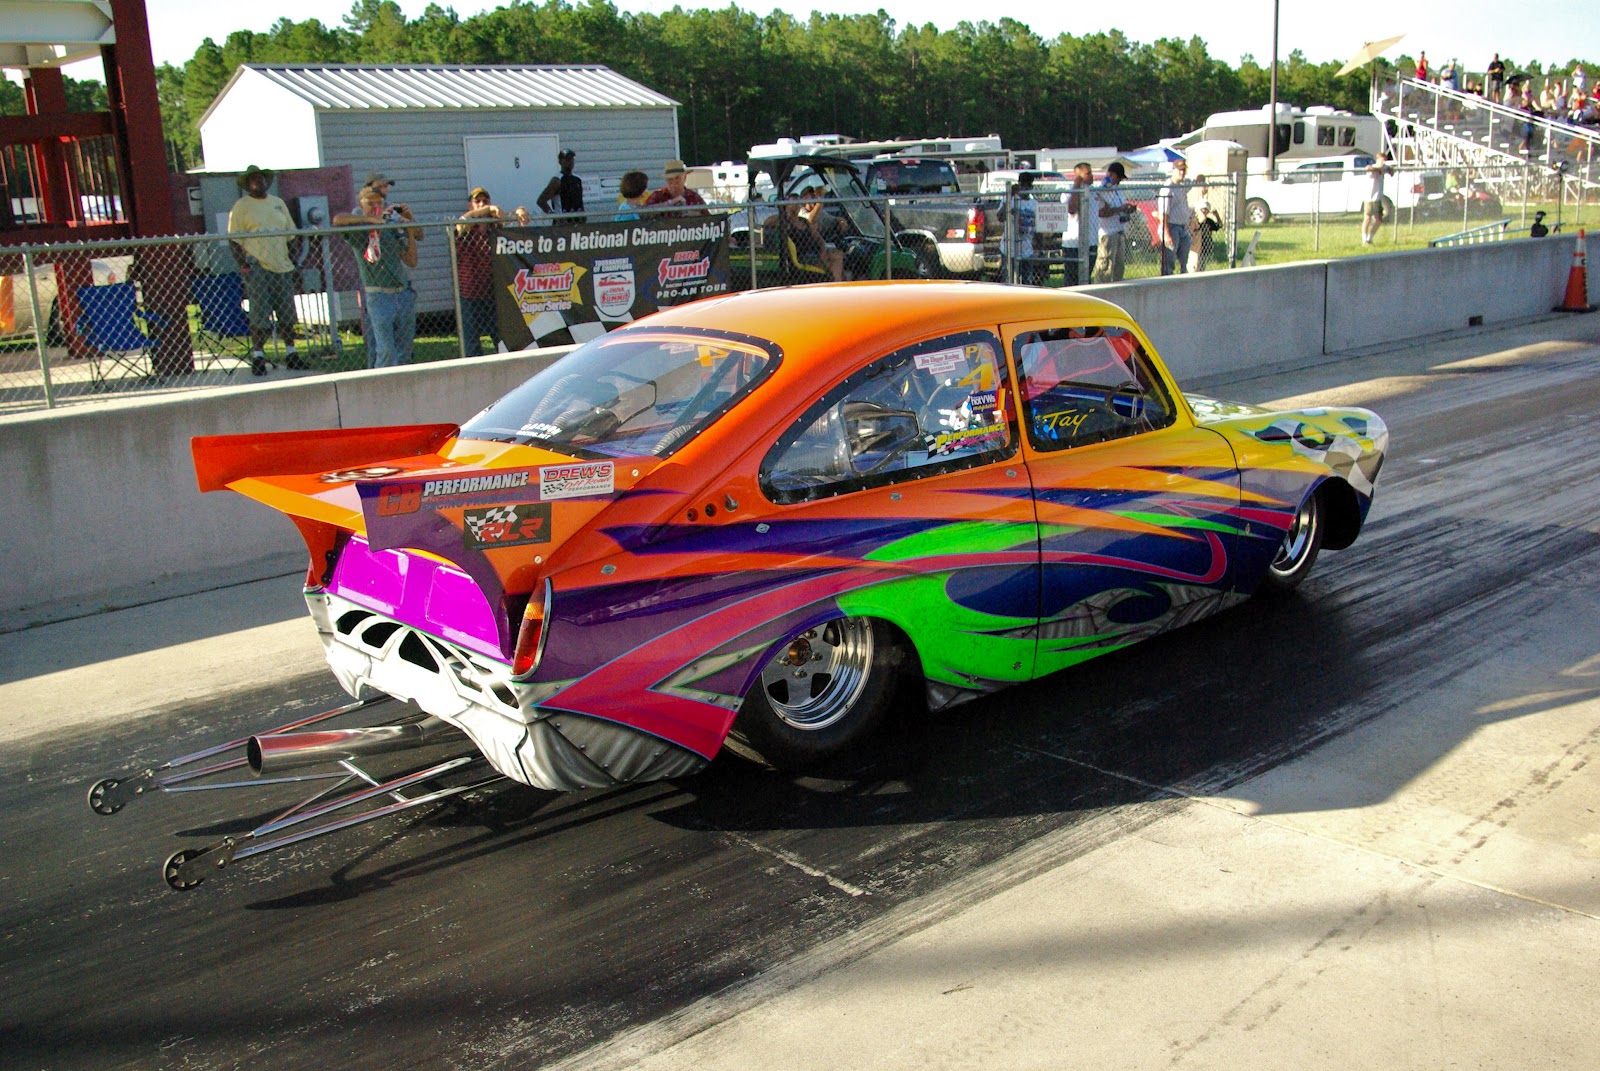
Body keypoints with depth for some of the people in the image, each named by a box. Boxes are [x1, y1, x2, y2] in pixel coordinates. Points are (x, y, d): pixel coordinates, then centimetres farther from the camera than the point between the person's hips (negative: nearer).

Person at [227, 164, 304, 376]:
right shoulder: (241, 207, -1)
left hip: (282, 267, 5)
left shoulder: (278, 203, 15)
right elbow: (233, 241, -4)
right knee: (260, 313, -7)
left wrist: (293, 258, 10)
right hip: (257, 267, -5)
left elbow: (291, 233, 21)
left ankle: (291, 354, 18)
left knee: (287, 313, 8)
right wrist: (244, 266, -14)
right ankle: (258, 356, 0)